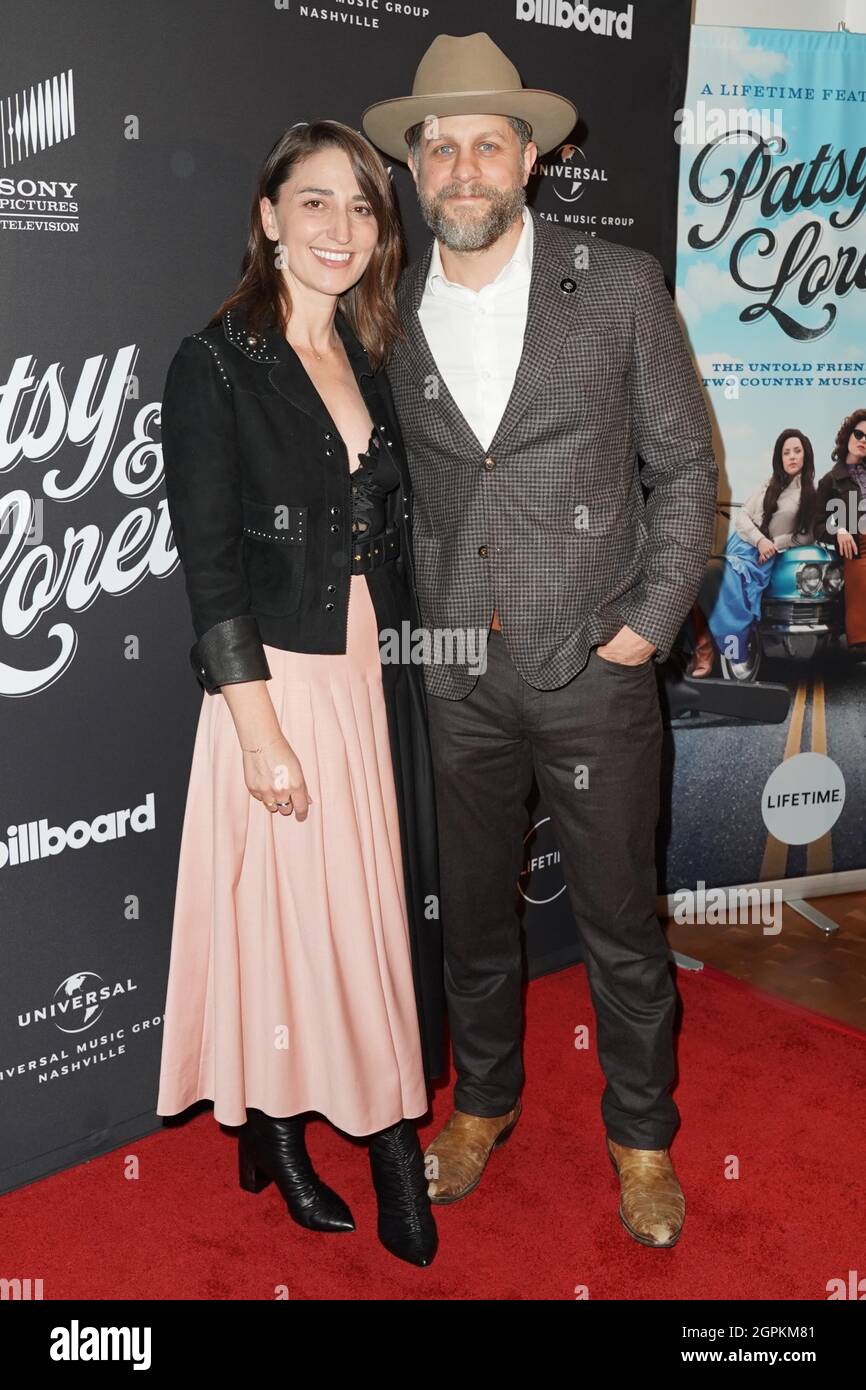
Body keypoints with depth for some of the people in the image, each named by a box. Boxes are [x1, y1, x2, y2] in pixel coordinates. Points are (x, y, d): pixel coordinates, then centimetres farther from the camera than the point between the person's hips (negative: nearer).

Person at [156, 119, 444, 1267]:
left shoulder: (370, 363, 11)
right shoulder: (215, 364, -7)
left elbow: (390, 538, 13)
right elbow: (209, 563, -12)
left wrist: (401, 677, 8)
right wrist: (261, 730, -15)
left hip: (381, 679, 6)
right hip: (278, 684, -5)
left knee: (381, 903, 11)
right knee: (285, 903, 6)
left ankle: (389, 1134, 28)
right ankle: (276, 1137, 28)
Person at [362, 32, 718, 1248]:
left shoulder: (620, 287, -3)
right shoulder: (394, 314, 4)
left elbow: (686, 467, 0)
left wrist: (650, 624, -7)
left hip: (593, 669, -2)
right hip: (453, 677, 3)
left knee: (622, 923, 10)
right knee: (473, 909, 17)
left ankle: (641, 1137, 33)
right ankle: (482, 1102, 41)